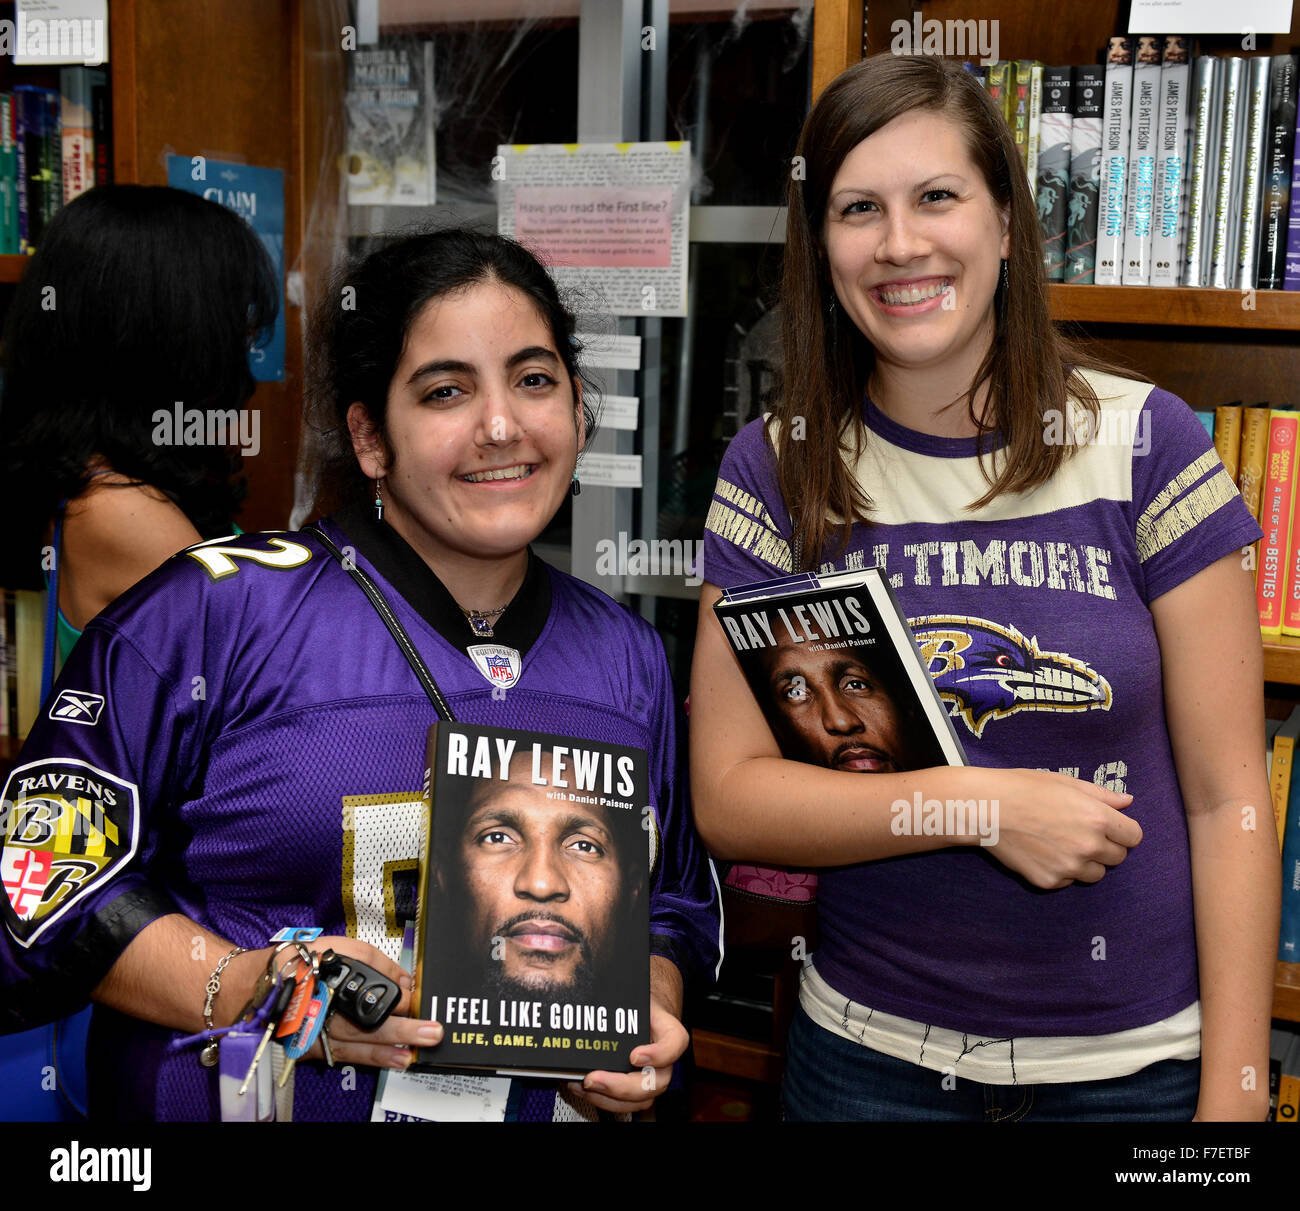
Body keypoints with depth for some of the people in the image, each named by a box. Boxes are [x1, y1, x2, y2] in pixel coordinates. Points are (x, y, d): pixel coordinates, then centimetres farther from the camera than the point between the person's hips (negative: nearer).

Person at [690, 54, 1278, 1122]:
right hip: (869, 1054, 1)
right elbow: (729, 798, -8)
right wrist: (983, 804, -19)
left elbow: (1225, 796, -6)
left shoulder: (1143, 441, -8)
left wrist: (1233, 1093, -8)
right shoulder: (777, 469, -6)